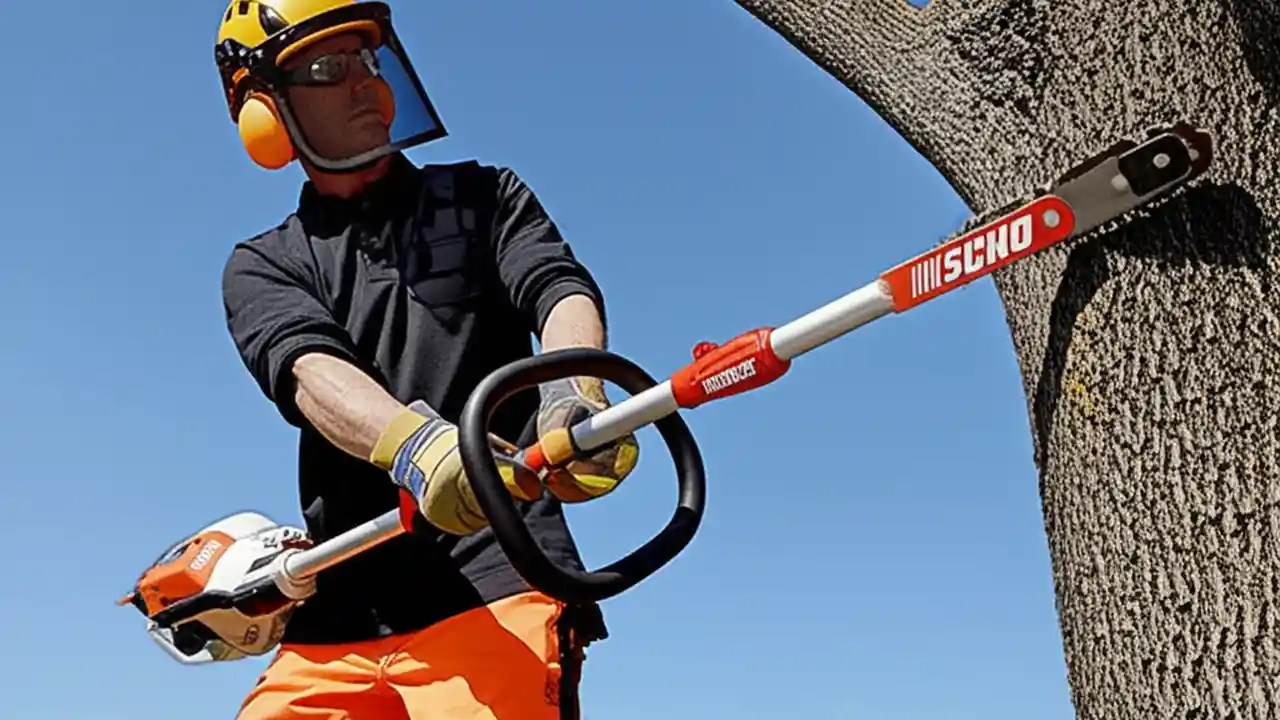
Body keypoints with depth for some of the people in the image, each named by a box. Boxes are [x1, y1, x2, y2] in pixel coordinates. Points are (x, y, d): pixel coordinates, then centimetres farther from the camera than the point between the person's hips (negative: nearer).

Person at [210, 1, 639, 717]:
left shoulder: (482, 196, 17)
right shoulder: (261, 267, 16)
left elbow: (562, 290, -2)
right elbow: (309, 370, -6)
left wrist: (575, 395, -27)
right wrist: (415, 445, -29)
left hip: (494, 584, -2)